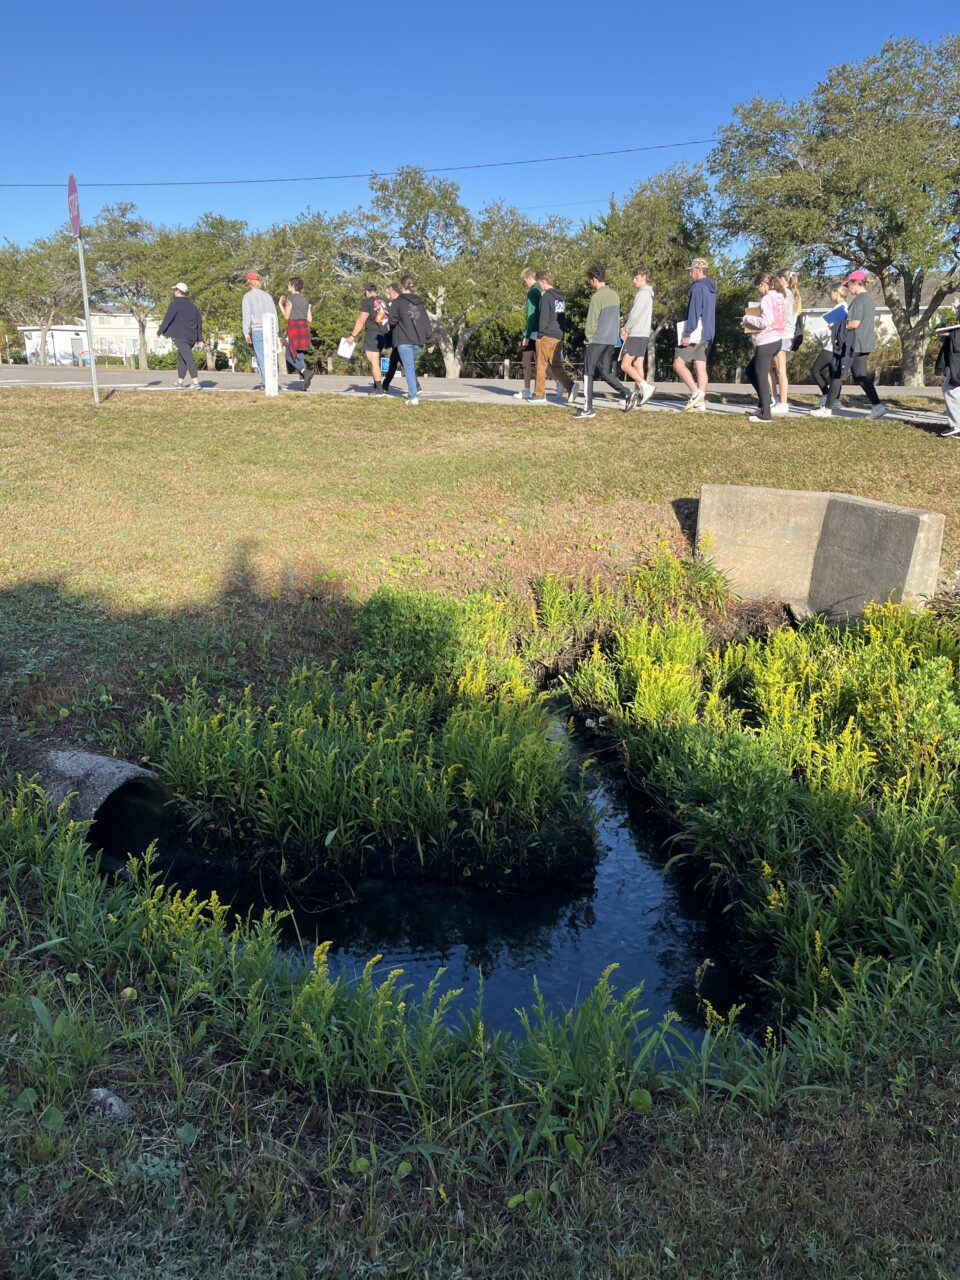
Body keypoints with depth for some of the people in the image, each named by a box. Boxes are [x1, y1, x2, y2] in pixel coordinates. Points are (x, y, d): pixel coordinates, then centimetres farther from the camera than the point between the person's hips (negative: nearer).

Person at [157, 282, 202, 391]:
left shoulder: (175, 304, -6)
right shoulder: (192, 305, 15)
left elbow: (167, 319, -10)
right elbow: (199, 321, 16)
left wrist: (160, 331, 1)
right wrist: (199, 338, 19)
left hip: (180, 337, -7)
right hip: (191, 337, 7)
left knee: (188, 359, -12)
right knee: (181, 358, 17)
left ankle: (195, 383, -21)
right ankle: (180, 382, 19)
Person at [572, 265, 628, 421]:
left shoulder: (597, 297, -13)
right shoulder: (615, 295, 12)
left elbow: (591, 321, -11)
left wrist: (589, 338, 1)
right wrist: (615, 335, 20)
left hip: (597, 340, -8)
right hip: (611, 341, 8)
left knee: (588, 373, -1)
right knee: (606, 372, 15)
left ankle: (588, 409, -2)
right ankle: (627, 394, 2)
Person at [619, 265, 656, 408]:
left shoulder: (642, 294, -12)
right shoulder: (646, 294, 19)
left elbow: (635, 315, -16)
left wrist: (625, 329, -4)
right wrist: (626, 327, 5)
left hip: (636, 334, -10)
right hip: (643, 335, 10)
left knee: (625, 365, -12)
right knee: (638, 366, 9)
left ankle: (645, 386, -18)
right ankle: (639, 394, 10)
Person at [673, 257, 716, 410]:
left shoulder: (698, 287, -11)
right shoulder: (711, 289, 19)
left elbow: (694, 312, -19)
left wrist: (687, 334, -21)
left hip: (695, 334, -9)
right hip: (707, 335, 9)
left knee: (678, 364, -6)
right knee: (700, 367, 6)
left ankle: (695, 392, -14)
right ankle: (700, 401, 2)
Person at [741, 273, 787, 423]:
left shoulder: (767, 299, -13)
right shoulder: (781, 298, 14)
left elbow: (765, 321, -23)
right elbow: (781, 321, 14)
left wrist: (748, 319, -9)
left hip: (766, 342, -9)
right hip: (776, 340, 9)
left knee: (761, 377, -3)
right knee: (751, 371, 21)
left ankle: (765, 414, -2)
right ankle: (765, 403, 19)